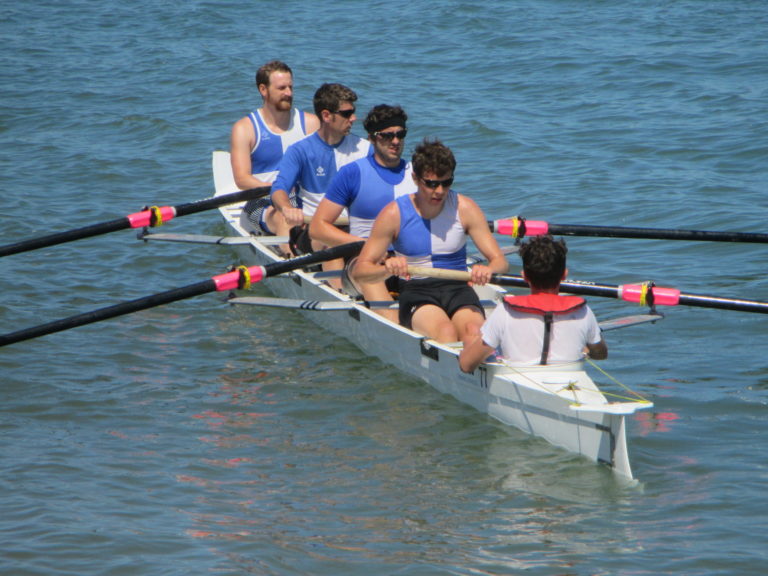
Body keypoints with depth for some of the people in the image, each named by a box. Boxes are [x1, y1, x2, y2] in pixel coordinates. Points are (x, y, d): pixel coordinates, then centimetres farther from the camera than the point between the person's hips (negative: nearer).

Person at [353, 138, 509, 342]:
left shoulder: (465, 209, 2)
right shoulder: (394, 214, -2)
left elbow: (500, 261, 0)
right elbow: (359, 270, -3)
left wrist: (488, 270, -25)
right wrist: (388, 268, -26)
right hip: (415, 293, -1)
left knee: (474, 331, -33)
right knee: (445, 331, -35)